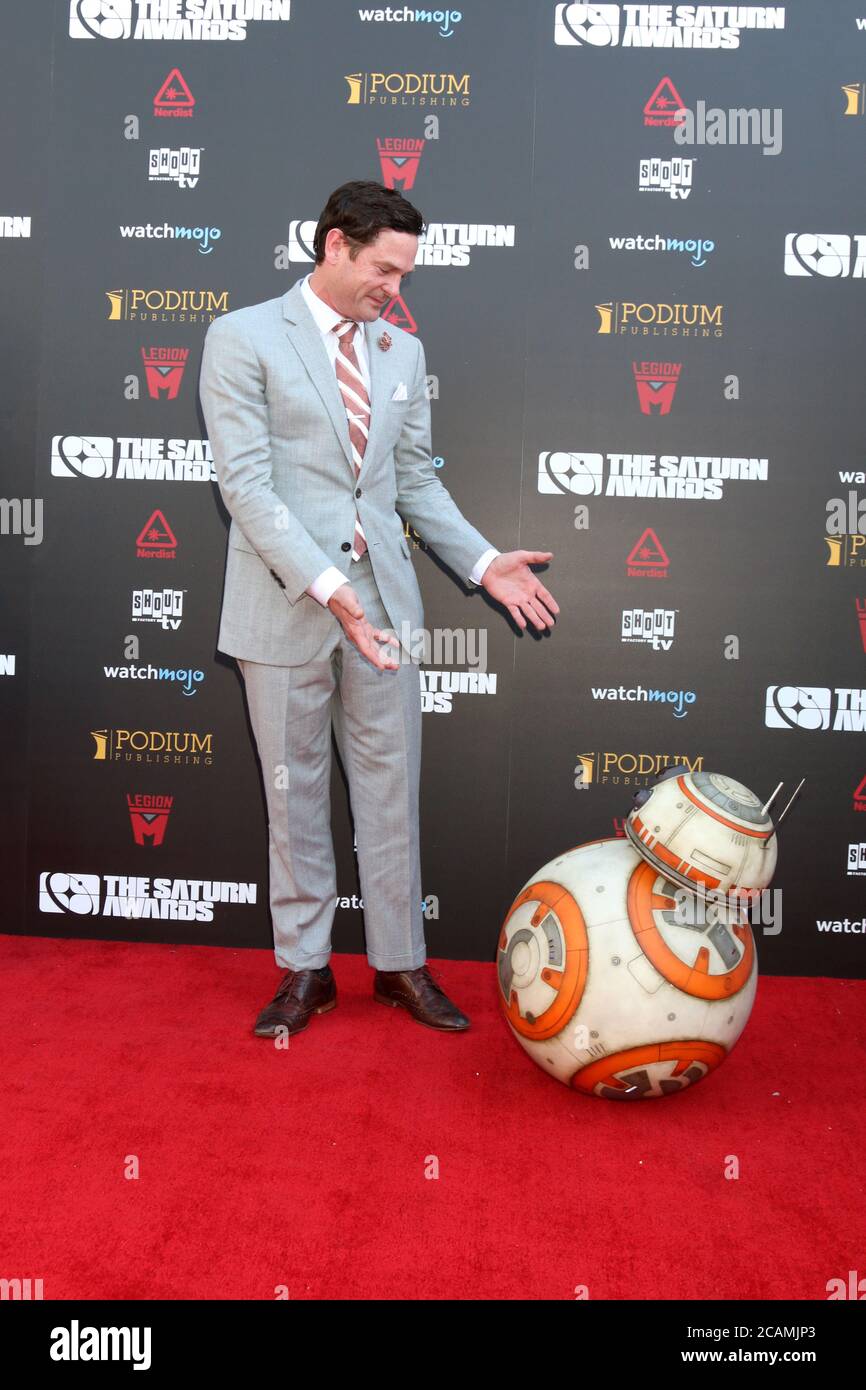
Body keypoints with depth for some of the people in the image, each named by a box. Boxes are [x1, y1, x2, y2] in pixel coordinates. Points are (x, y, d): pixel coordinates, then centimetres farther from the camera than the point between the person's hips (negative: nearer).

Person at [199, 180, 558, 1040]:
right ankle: (304, 970, 24)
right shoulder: (244, 339, -4)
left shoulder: (402, 351, 12)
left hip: (383, 598, 4)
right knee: (295, 794, 8)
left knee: (391, 790, 9)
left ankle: (400, 965, 24)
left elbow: (415, 479, 15)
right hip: (286, 603, -4)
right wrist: (326, 586, -24)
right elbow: (246, 483, -13)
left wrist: (483, 563, 2)